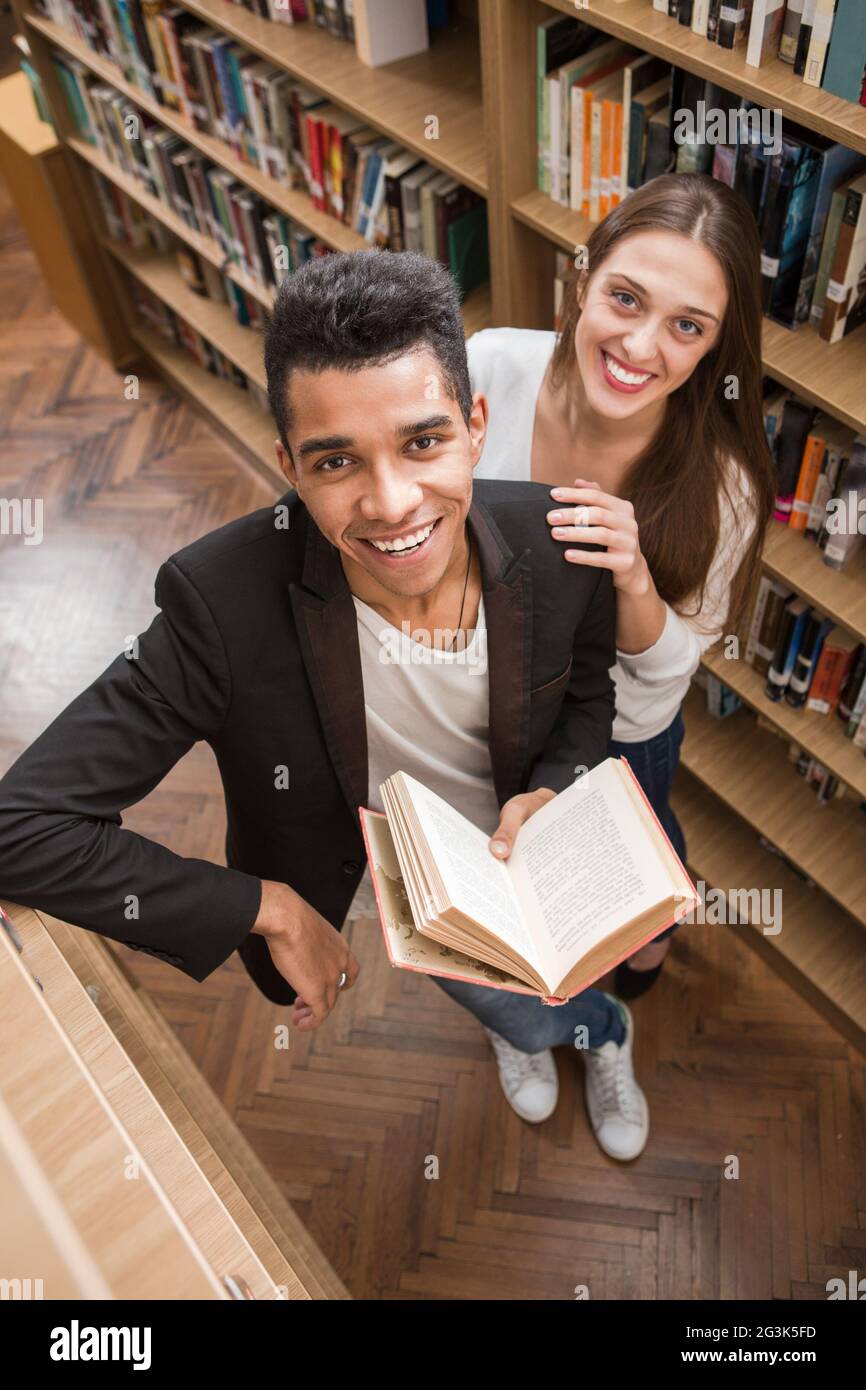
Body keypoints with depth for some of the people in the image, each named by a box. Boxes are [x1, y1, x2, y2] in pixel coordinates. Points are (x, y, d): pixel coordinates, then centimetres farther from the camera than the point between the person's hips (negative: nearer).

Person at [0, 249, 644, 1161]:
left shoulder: (556, 540, -25)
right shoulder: (224, 602, -36)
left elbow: (590, 693, -3)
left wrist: (548, 794, -25)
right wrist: (273, 912, -30)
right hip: (357, 896, -2)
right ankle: (600, 1029, 36)